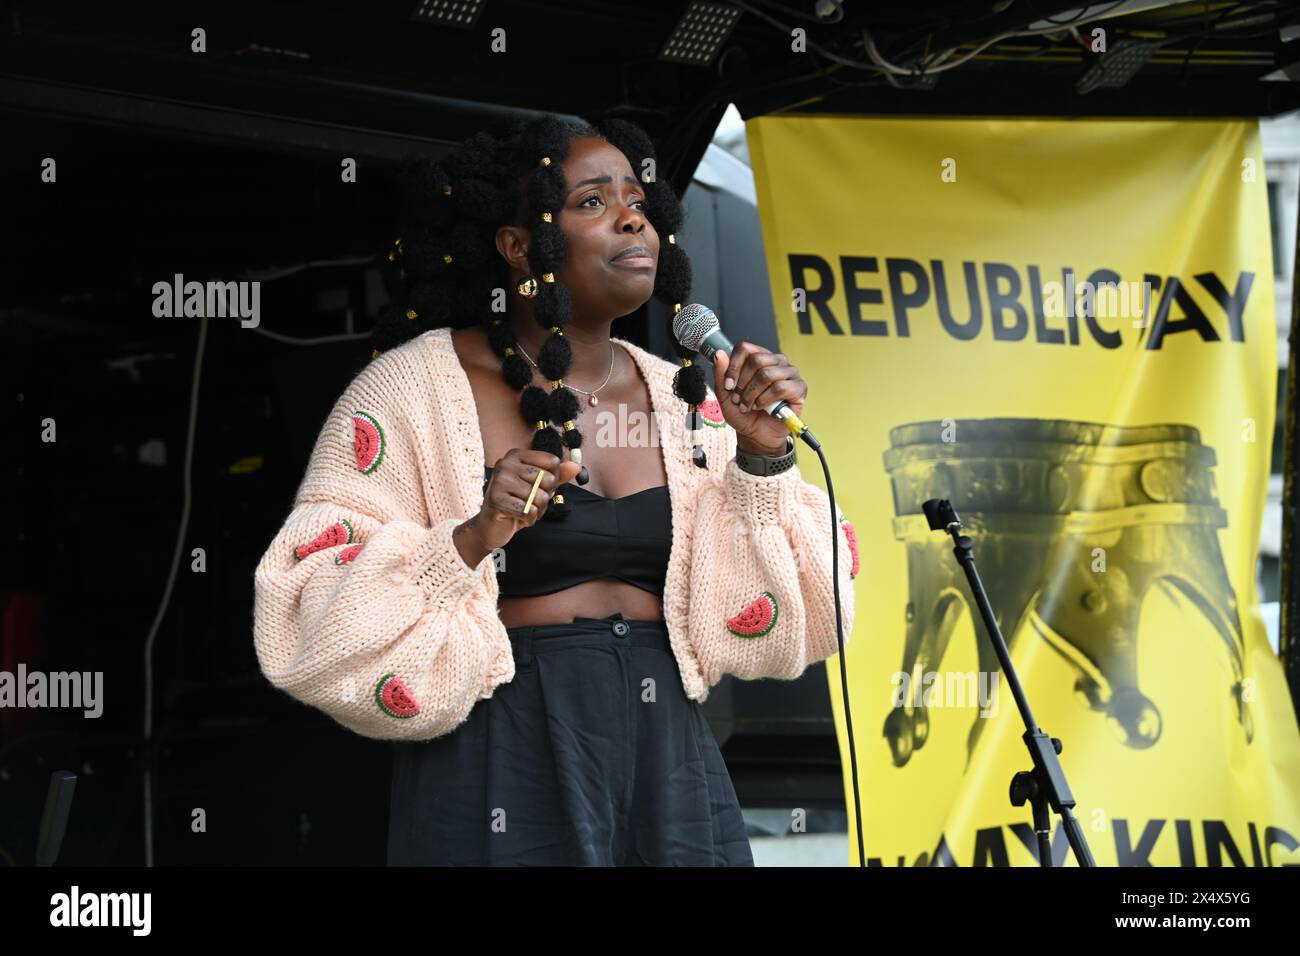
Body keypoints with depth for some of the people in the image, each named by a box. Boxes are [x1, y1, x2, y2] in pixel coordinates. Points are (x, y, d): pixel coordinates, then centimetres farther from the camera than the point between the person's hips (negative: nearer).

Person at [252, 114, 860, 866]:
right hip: (503, 775, -4)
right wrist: (470, 543, -23)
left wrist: (763, 460, -7)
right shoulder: (414, 387, -4)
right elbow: (326, 619, -10)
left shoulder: (683, 401, 9)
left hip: (667, 766, 4)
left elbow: (751, 624, 5)